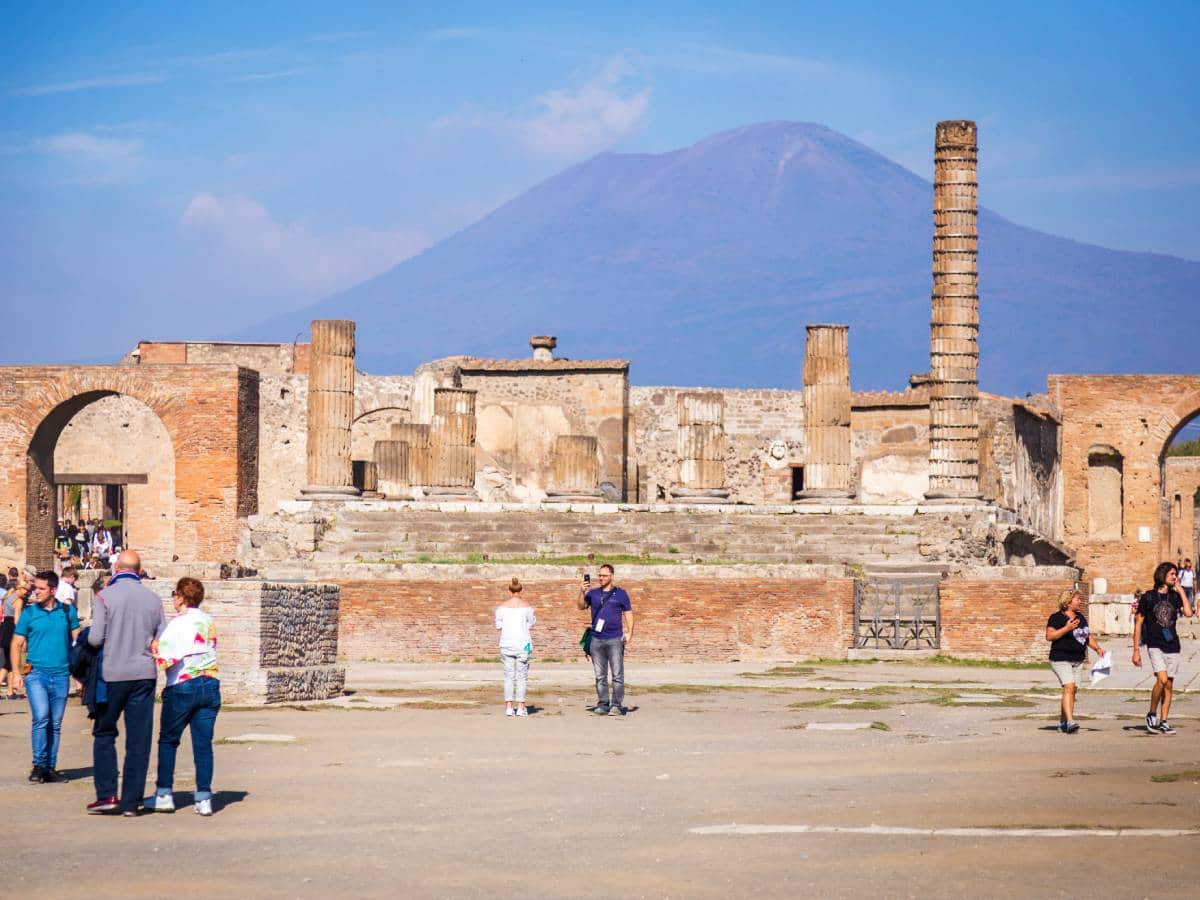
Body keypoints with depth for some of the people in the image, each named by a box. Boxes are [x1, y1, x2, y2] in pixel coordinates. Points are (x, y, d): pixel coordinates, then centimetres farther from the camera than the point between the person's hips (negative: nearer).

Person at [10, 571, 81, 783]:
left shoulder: (67, 611, 6)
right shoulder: (29, 613, 2)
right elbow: (17, 644, 5)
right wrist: (17, 672, -4)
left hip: (61, 675, 2)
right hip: (36, 674, -2)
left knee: (55, 724, 6)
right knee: (41, 718, -17)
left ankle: (50, 767, 13)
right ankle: (38, 765, -11)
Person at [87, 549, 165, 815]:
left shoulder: (105, 596, -7)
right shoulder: (153, 599, 3)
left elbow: (95, 638, -10)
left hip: (113, 674, -2)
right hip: (144, 673, 2)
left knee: (104, 734, 12)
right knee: (139, 740, 5)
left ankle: (106, 794, 3)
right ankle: (131, 801, 4)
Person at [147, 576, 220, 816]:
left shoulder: (178, 623, -10)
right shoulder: (209, 622, 10)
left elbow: (169, 656, -19)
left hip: (182, 686, -5)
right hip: (210, 684, 5)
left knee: (168, 742, 9)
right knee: (203, 743, 4)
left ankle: (164, 795, 10)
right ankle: (203, 798, 0)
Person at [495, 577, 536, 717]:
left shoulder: (502, 607, 0)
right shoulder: (526, 607, -4)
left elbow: (498, 626, 2)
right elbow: (532, 622, 7)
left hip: (507, 644, 1)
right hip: (523, 643, -1)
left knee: (509, 676, 6)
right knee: (521, 676, 4)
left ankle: (508, 707, 1)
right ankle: (521, 707, 2)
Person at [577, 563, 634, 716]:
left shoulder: (620, 594, 5)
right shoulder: (593, 593, 13)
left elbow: (628, 613, 5)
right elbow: (582, 606, 2)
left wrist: (629, 632, -7)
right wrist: (582, 592, -14)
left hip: (615, 639, -3)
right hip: (596, 639, 3)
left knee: (617, 675, -6)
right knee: (600, 676, 5)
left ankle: (617, 705, -5)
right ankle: (603, 704, 9)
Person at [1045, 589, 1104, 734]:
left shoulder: (1080, 617, 16)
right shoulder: (1056, 617, -7)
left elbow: (1088, 636, 23)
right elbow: (1049, 636, -16)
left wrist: (1097, 648, 6)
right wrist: (1067, 628, -24)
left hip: (1078, 660, 7)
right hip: (1061, 660, -7)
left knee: (1073, 690, 6)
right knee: (1069, 687, -19)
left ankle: (1063, 723, 16)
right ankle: (1070, 722, -27)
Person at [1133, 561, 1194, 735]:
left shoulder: (1175, 596, 9)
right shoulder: (1148, 597, -1)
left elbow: (1188, 612, -8)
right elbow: (1138, 623, 1)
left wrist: (1180, 590, -3)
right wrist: (1136, 650, -2)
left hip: (1172, 646, 4)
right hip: (1155, 645, -4)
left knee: (1169, 685, 5)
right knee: (1162, 679, -21)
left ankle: (1163, 722, 11)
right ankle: (1152, 715, -3)